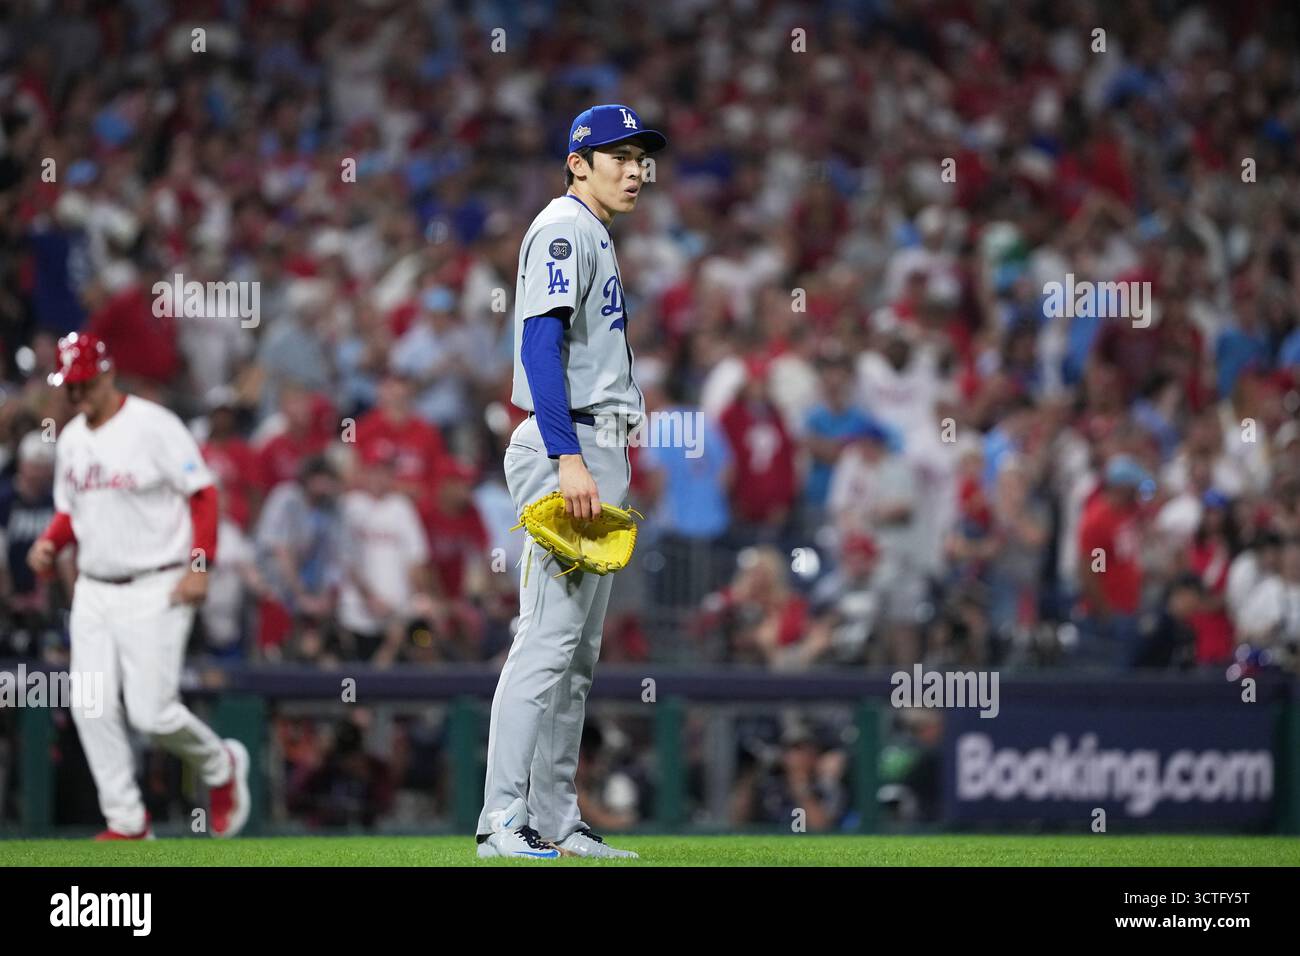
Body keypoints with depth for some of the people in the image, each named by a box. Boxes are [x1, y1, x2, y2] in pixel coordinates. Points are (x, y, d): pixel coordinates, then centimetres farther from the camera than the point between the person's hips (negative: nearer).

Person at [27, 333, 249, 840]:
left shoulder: (153, 425, -10)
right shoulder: (70, 440, 12)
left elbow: (202, 494, -10)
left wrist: (200, 565, -19)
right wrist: (49, 542, 1)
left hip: (155, 590, -7)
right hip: (93, 590, 7)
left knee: (152, 711, -12)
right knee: (91, 708, -3)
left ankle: (221, 766, 17)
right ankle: (126, 822, 5)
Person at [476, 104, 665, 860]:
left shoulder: (595, 238, 22)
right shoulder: (563, 230, -9)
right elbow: (540, 343, -20)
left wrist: (601, 464, 18)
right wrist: (569, 460, -28)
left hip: (596, 456, 11)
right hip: (566, 444, -11)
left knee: (579, 648, 11)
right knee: (549, 635, -16)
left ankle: (555, 822, 14)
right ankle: (503, 820, -20)